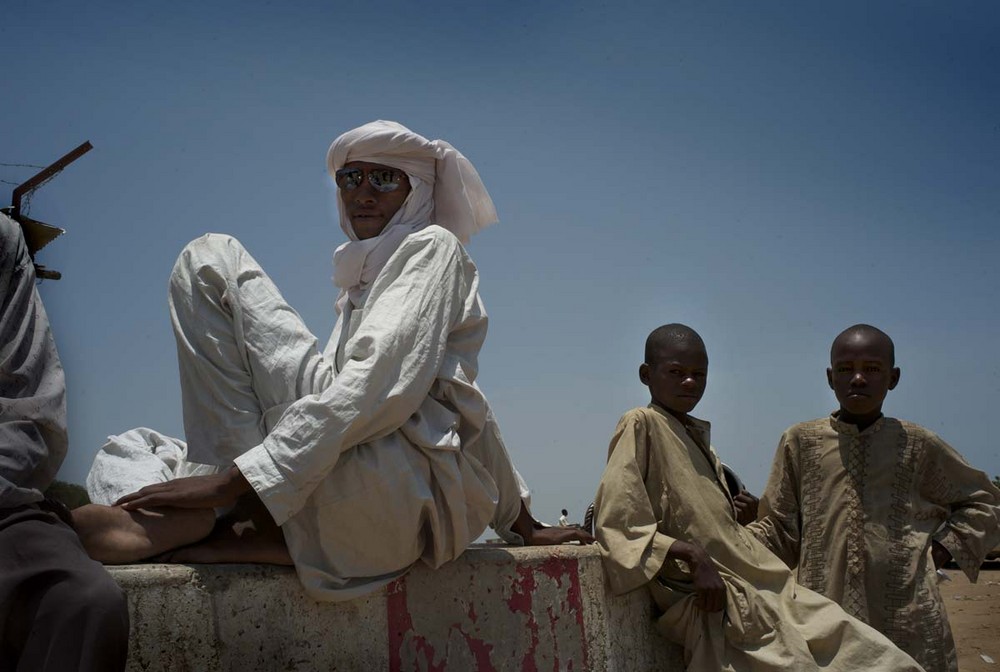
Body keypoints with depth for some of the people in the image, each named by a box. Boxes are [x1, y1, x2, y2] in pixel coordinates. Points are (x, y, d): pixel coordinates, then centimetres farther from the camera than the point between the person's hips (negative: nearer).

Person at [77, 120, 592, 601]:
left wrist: (234, 478, -21)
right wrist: (521, 523, 36)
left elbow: (381, 385, -14)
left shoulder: (433, 247, 5)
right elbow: (468, 406, 36)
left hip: (417, 486, -9)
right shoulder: (365, 279, 32)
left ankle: (256, 518, -19)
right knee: (123, 455, 10)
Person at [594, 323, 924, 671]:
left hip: (758, 587, 8)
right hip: (712, 603, -8)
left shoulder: (696, 434, 18)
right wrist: (692, 554, -22)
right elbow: (617, 524, -15)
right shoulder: (640, 425, -6)